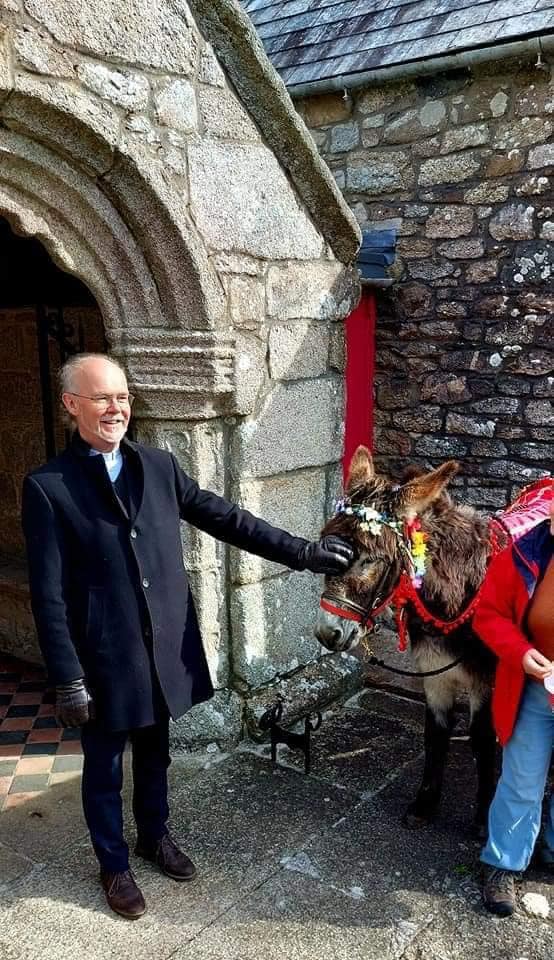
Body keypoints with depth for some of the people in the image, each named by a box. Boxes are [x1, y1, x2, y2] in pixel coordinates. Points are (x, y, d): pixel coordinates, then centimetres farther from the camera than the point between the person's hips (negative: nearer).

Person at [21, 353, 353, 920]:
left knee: (154, 754, 24)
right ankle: (113, 865, 39)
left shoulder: (159, 466, 0)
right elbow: (49, 595, -13)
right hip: (104, 659, -4)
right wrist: (67, 680, -14)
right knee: (104, 769, 16)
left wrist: (303, 553, -2)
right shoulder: (47, 486, -13)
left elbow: (226, 520, 2)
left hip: (164, 648, 4)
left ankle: (154, 836, 48)